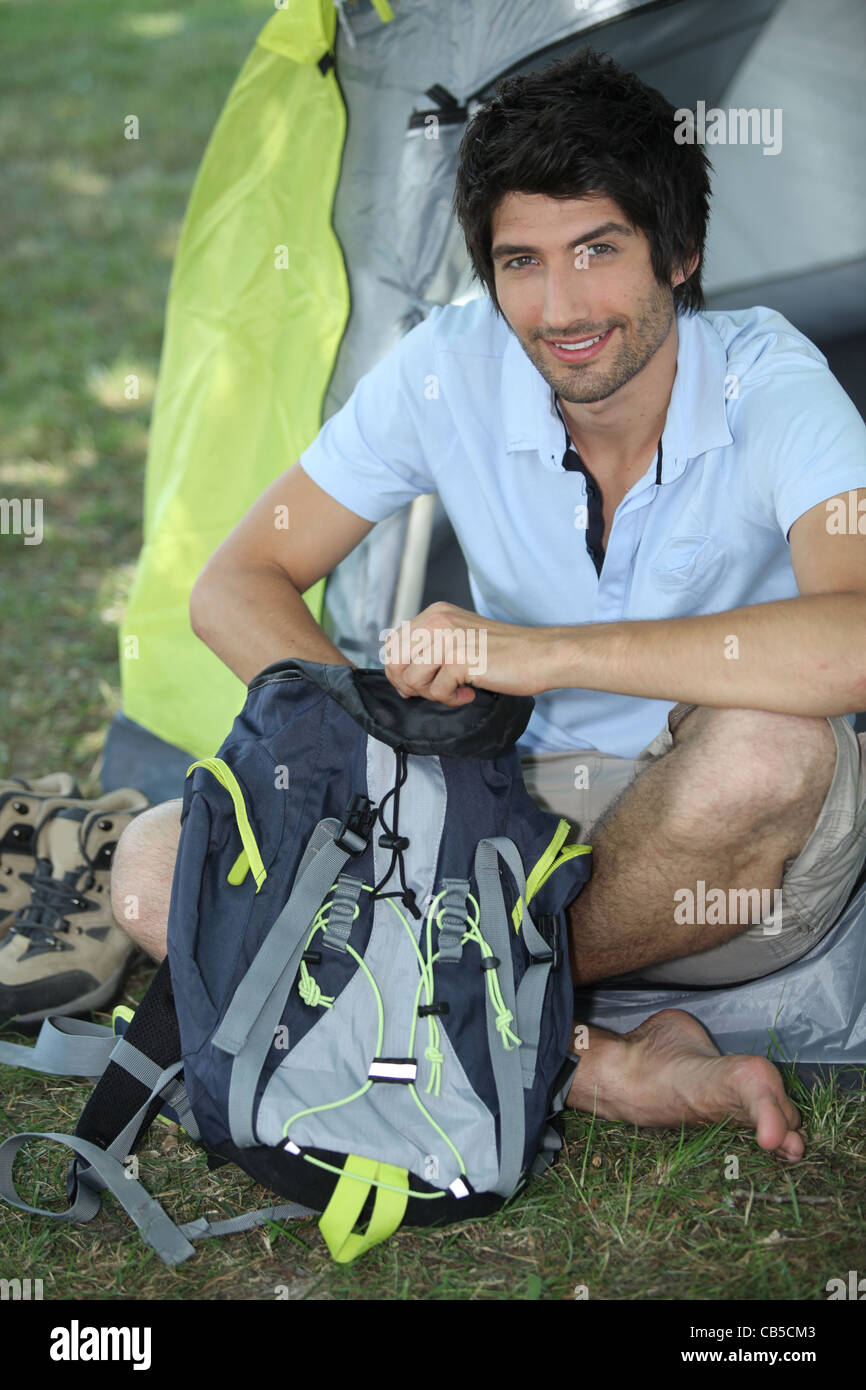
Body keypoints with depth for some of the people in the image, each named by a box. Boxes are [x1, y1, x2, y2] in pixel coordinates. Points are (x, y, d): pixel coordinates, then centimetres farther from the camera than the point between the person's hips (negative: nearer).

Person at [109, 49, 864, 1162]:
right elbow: (236, 587, -4)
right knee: (158, 870, -14)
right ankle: (601, 1067, -21)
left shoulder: (769, 384, -20)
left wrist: (536, 652, -38)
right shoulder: (450, 370, -10)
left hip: (744, 865, -3)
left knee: (771, 734, -40)